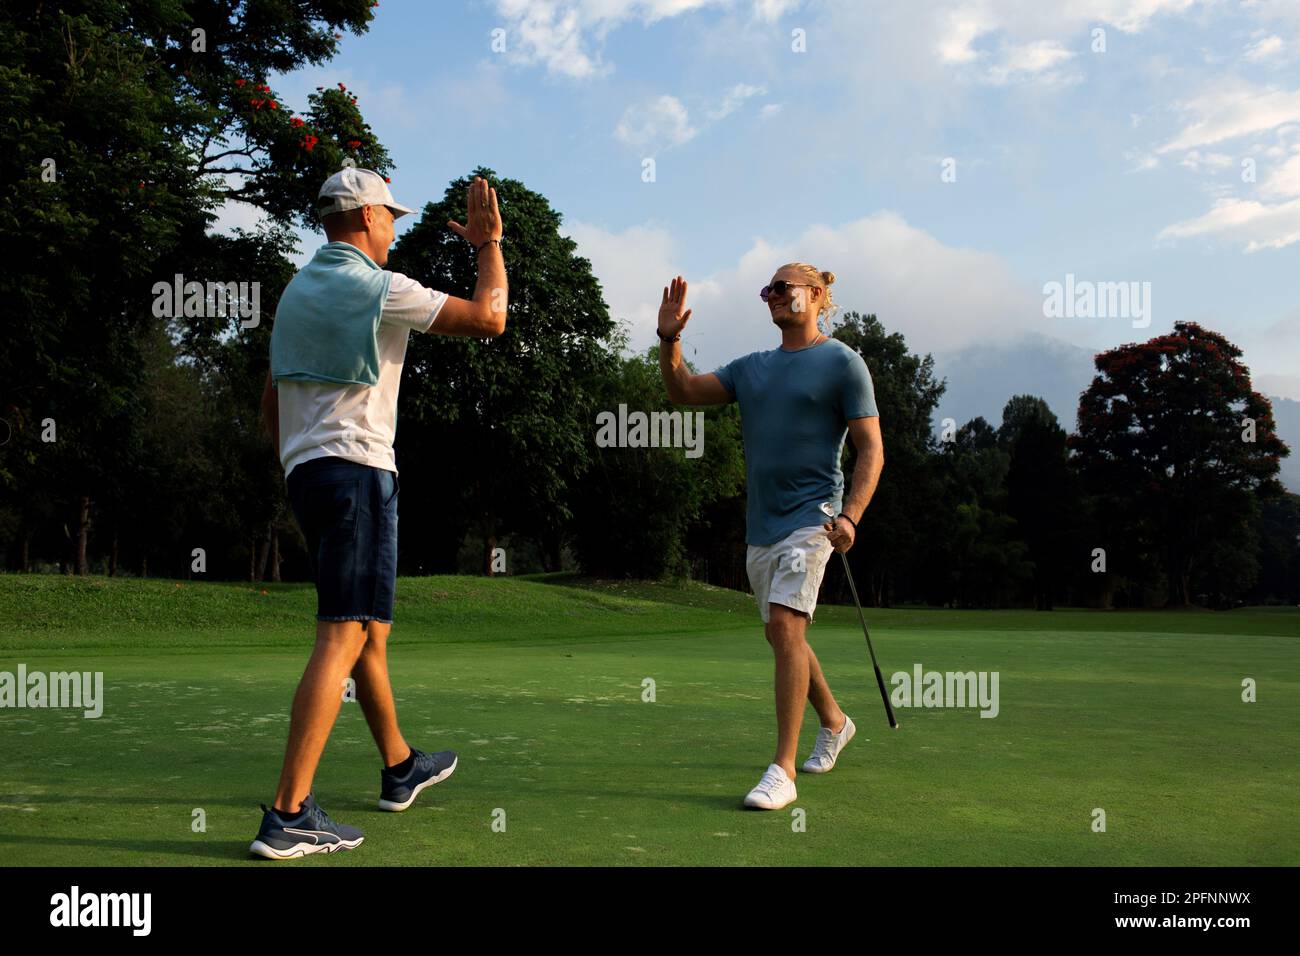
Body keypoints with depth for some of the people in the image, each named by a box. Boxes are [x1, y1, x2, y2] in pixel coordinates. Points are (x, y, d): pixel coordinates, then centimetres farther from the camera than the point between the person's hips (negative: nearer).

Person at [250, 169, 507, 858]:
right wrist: (490, 243, 7)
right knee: (342, 638, -11)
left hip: (304, 470, 9)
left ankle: (400, 768, 32)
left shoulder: (297, 289, 17)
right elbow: (489, 318, -7)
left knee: (370, 628, 18)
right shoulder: (380, 289, -8)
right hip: (356, 471, -9)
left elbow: (271, 400, 20)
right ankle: (289, 815, -12)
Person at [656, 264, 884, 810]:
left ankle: (782, 771, -15)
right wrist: (669, 340, -4)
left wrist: (850, 515, -18)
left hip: (810, 519, -7)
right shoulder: (751, 368, 16)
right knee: (784, 637, 15)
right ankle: (834, 723, 38)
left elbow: (871, 448, -5)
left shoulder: (843, 363, -1)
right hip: (759, 526, 7)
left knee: (785, 626, -20)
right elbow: (683, 391, 12)